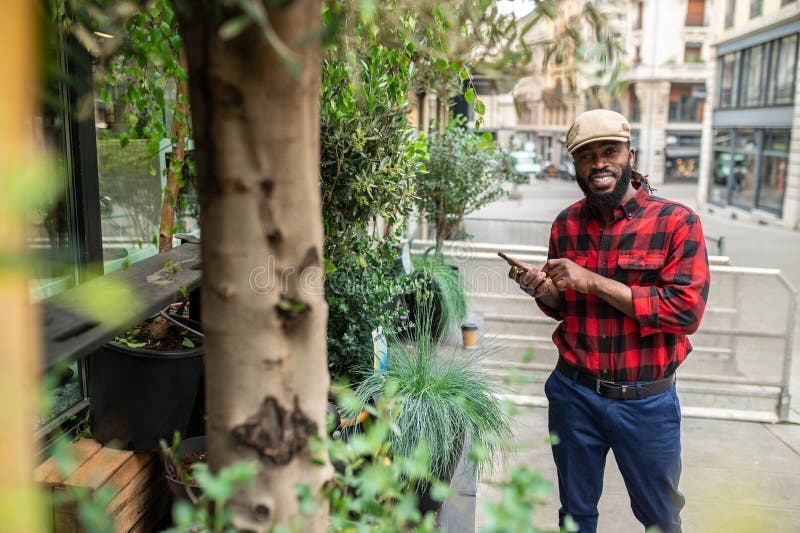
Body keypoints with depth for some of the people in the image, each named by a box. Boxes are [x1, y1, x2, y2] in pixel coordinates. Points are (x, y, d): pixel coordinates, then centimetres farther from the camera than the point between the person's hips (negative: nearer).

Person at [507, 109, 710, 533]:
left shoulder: (676, 222, -12)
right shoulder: (566, 224, 1)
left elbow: (687, 310, -21)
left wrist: (593, 281, -24)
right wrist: (543, 291, -12)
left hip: (646, 401, -3)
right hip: (574, 394, 3)